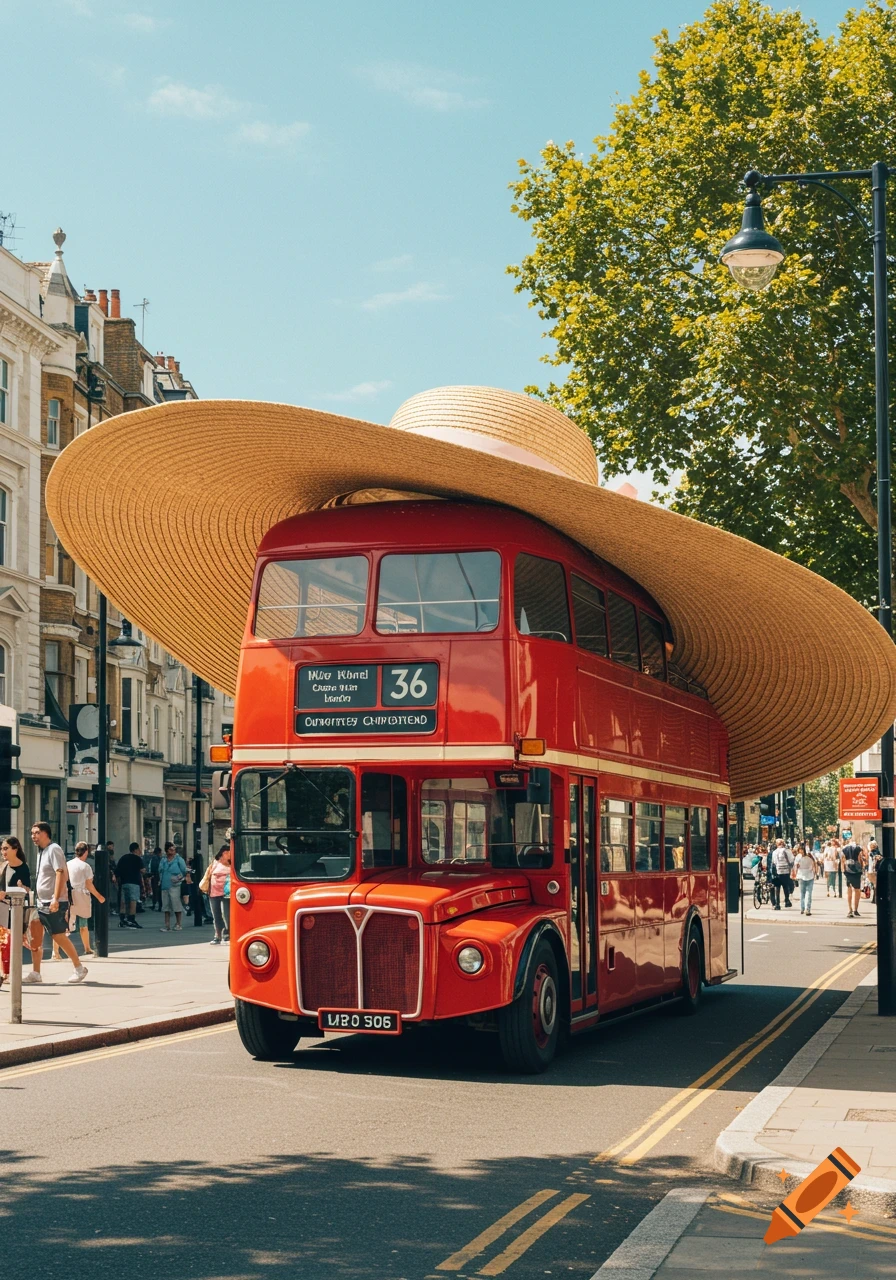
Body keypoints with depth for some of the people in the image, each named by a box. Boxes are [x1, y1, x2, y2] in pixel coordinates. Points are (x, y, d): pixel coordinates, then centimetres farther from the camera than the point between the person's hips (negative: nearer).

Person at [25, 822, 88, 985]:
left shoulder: (54, 850, -12)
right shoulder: (42, 851, 16)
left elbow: (61, 874, -21)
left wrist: (55, 899, -26)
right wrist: (36, 898, 18)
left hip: (54, 904, -9)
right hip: (41, 903, 9)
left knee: (59, 935, -5)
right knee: (35, 937, 4)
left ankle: (79, 968, 8)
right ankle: (35, 973, 8)